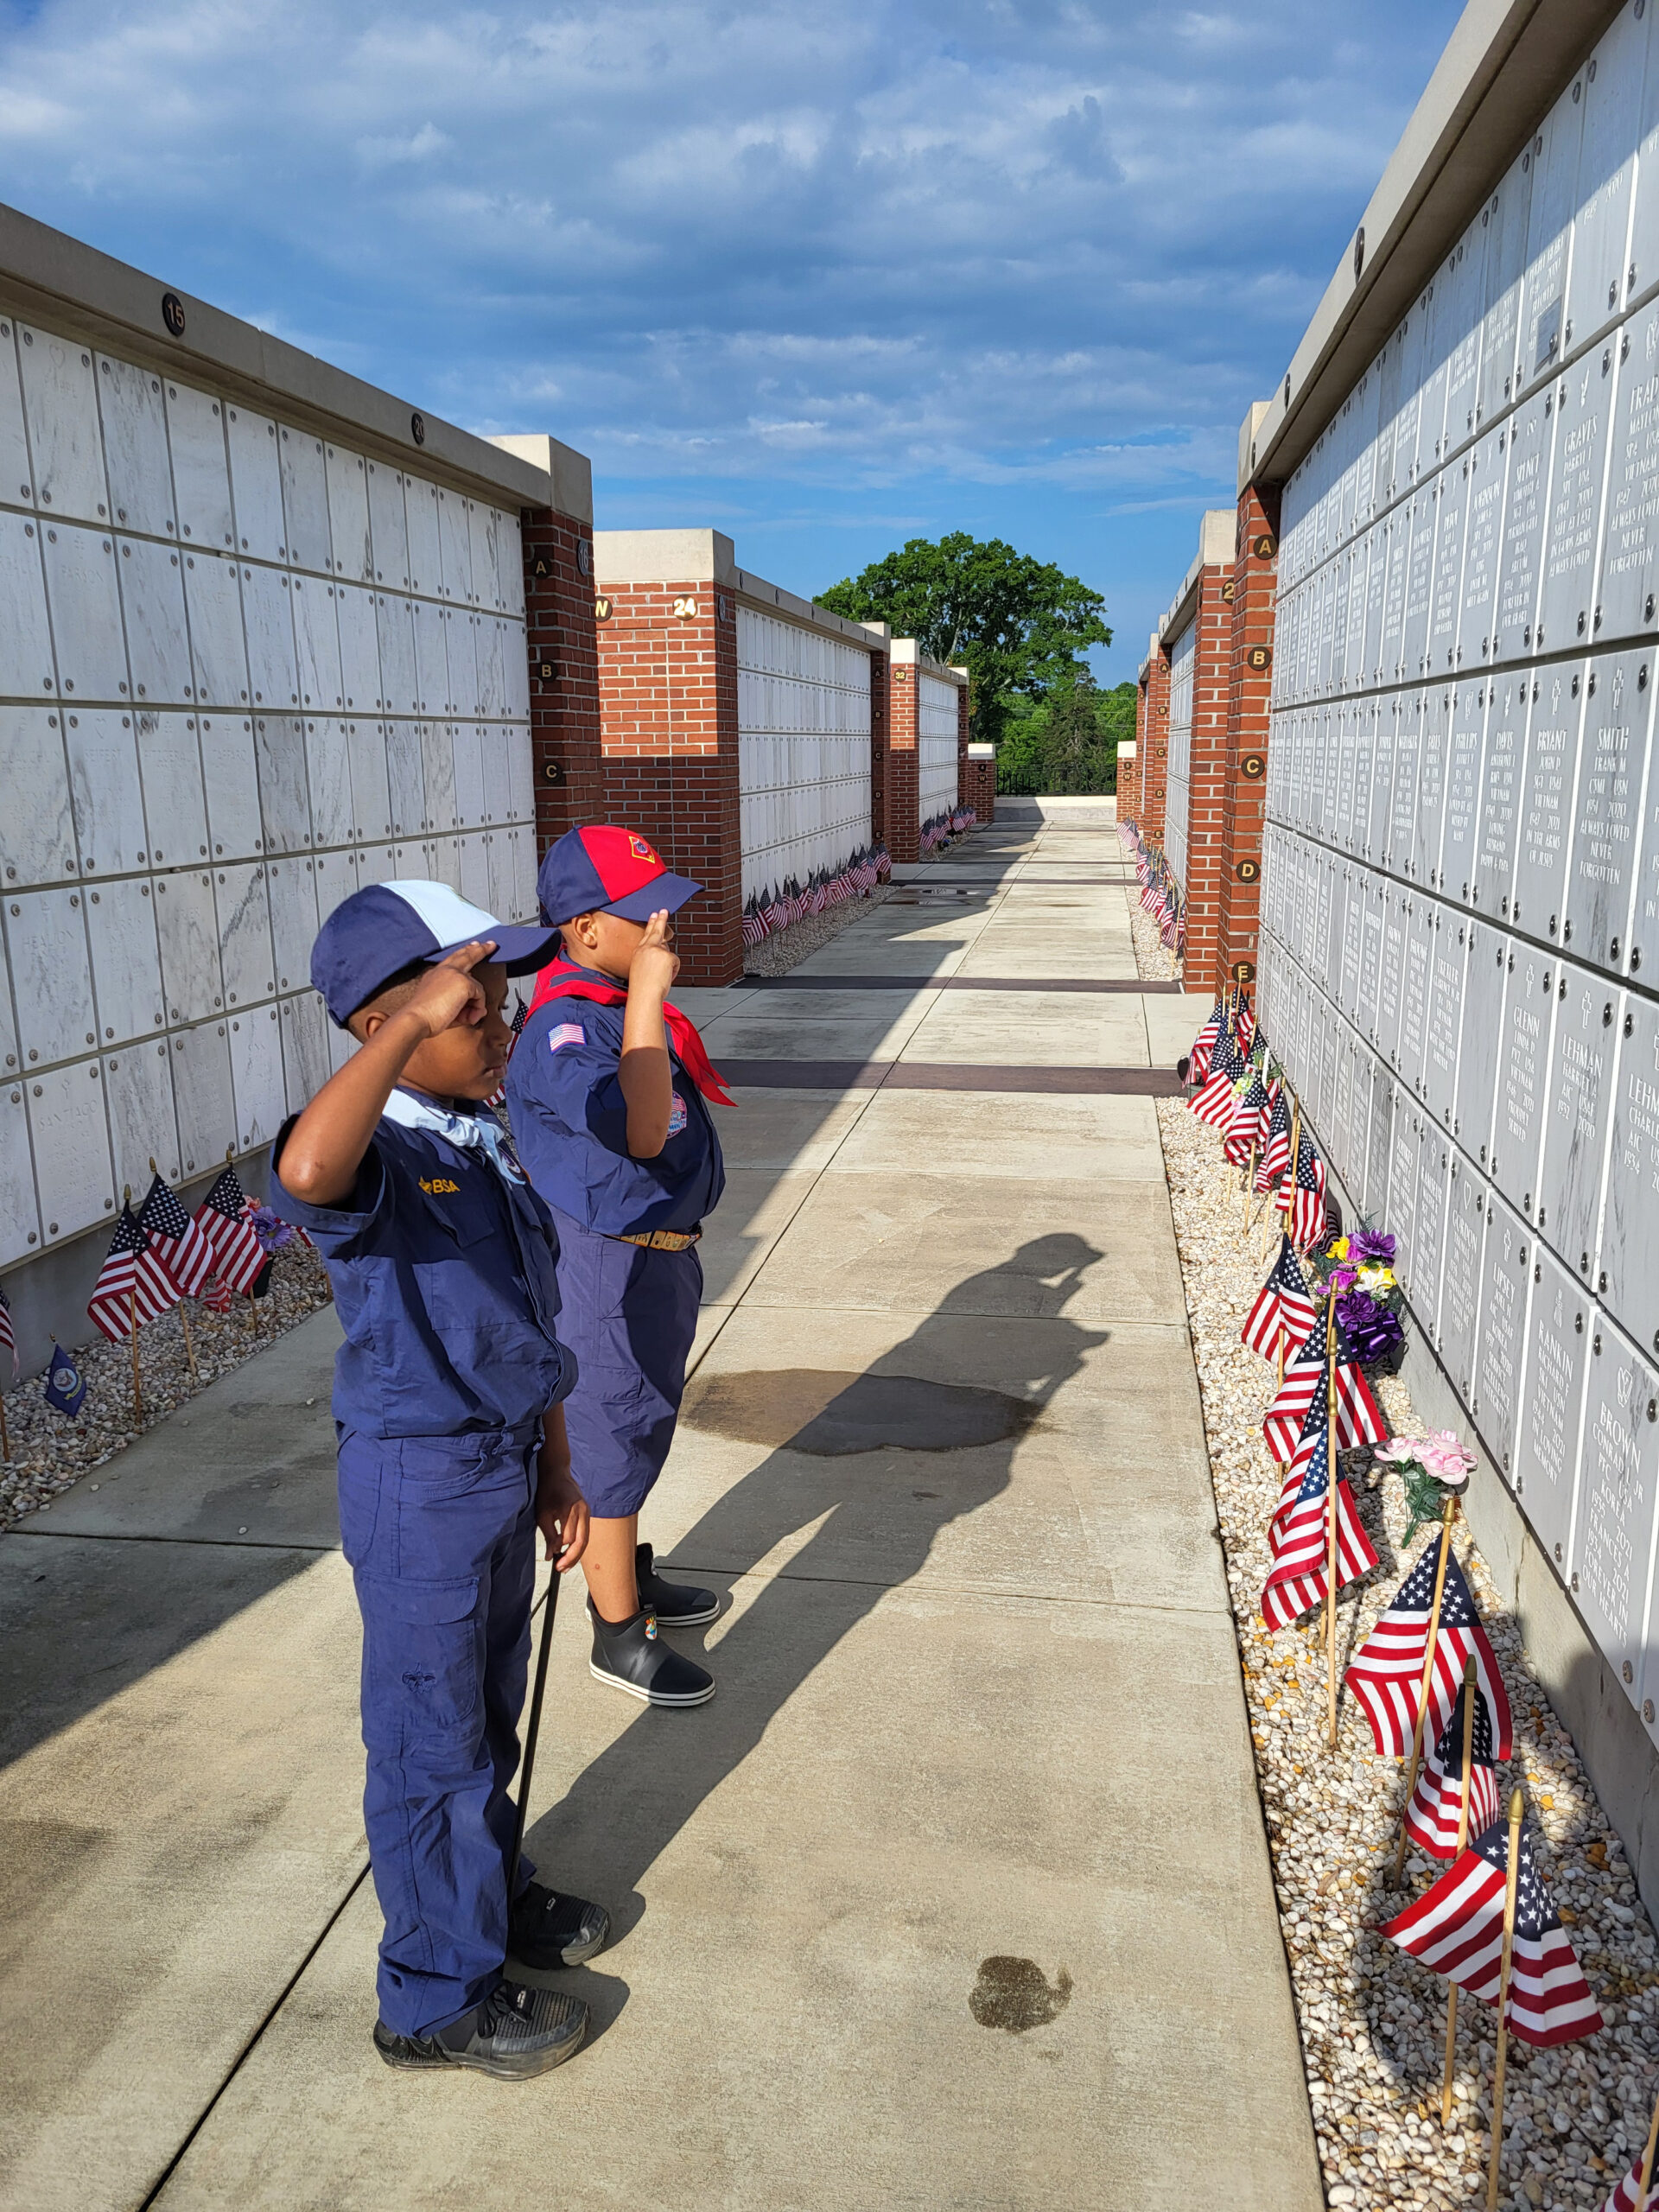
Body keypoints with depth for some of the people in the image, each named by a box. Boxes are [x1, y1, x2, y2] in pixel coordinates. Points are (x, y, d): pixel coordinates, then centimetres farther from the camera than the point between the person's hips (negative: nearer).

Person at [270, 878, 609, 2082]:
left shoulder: (489, 1145, 4)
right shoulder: (379, 1159, -23)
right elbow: (305, 1173, -51)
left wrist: (554, 1462, 14)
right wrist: (408, 1025, -45)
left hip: (504, 1467, 8)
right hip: (419, 1484, -8)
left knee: (490, 1712, 26)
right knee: (432, 1742, 10)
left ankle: (494, 1892, 49)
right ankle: (440, 1996, 31)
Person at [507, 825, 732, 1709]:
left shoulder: (624, 1005, 6)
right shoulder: (560, 1030, -26)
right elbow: (639, 1132, -40)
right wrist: (648, 996, -39)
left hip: (662, 1250, 10)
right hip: (611, 1267, -10)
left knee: (640, 1425, 24)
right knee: (613, 1441, 5)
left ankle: (629, 1578, 44)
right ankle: (619, 1635, 22)